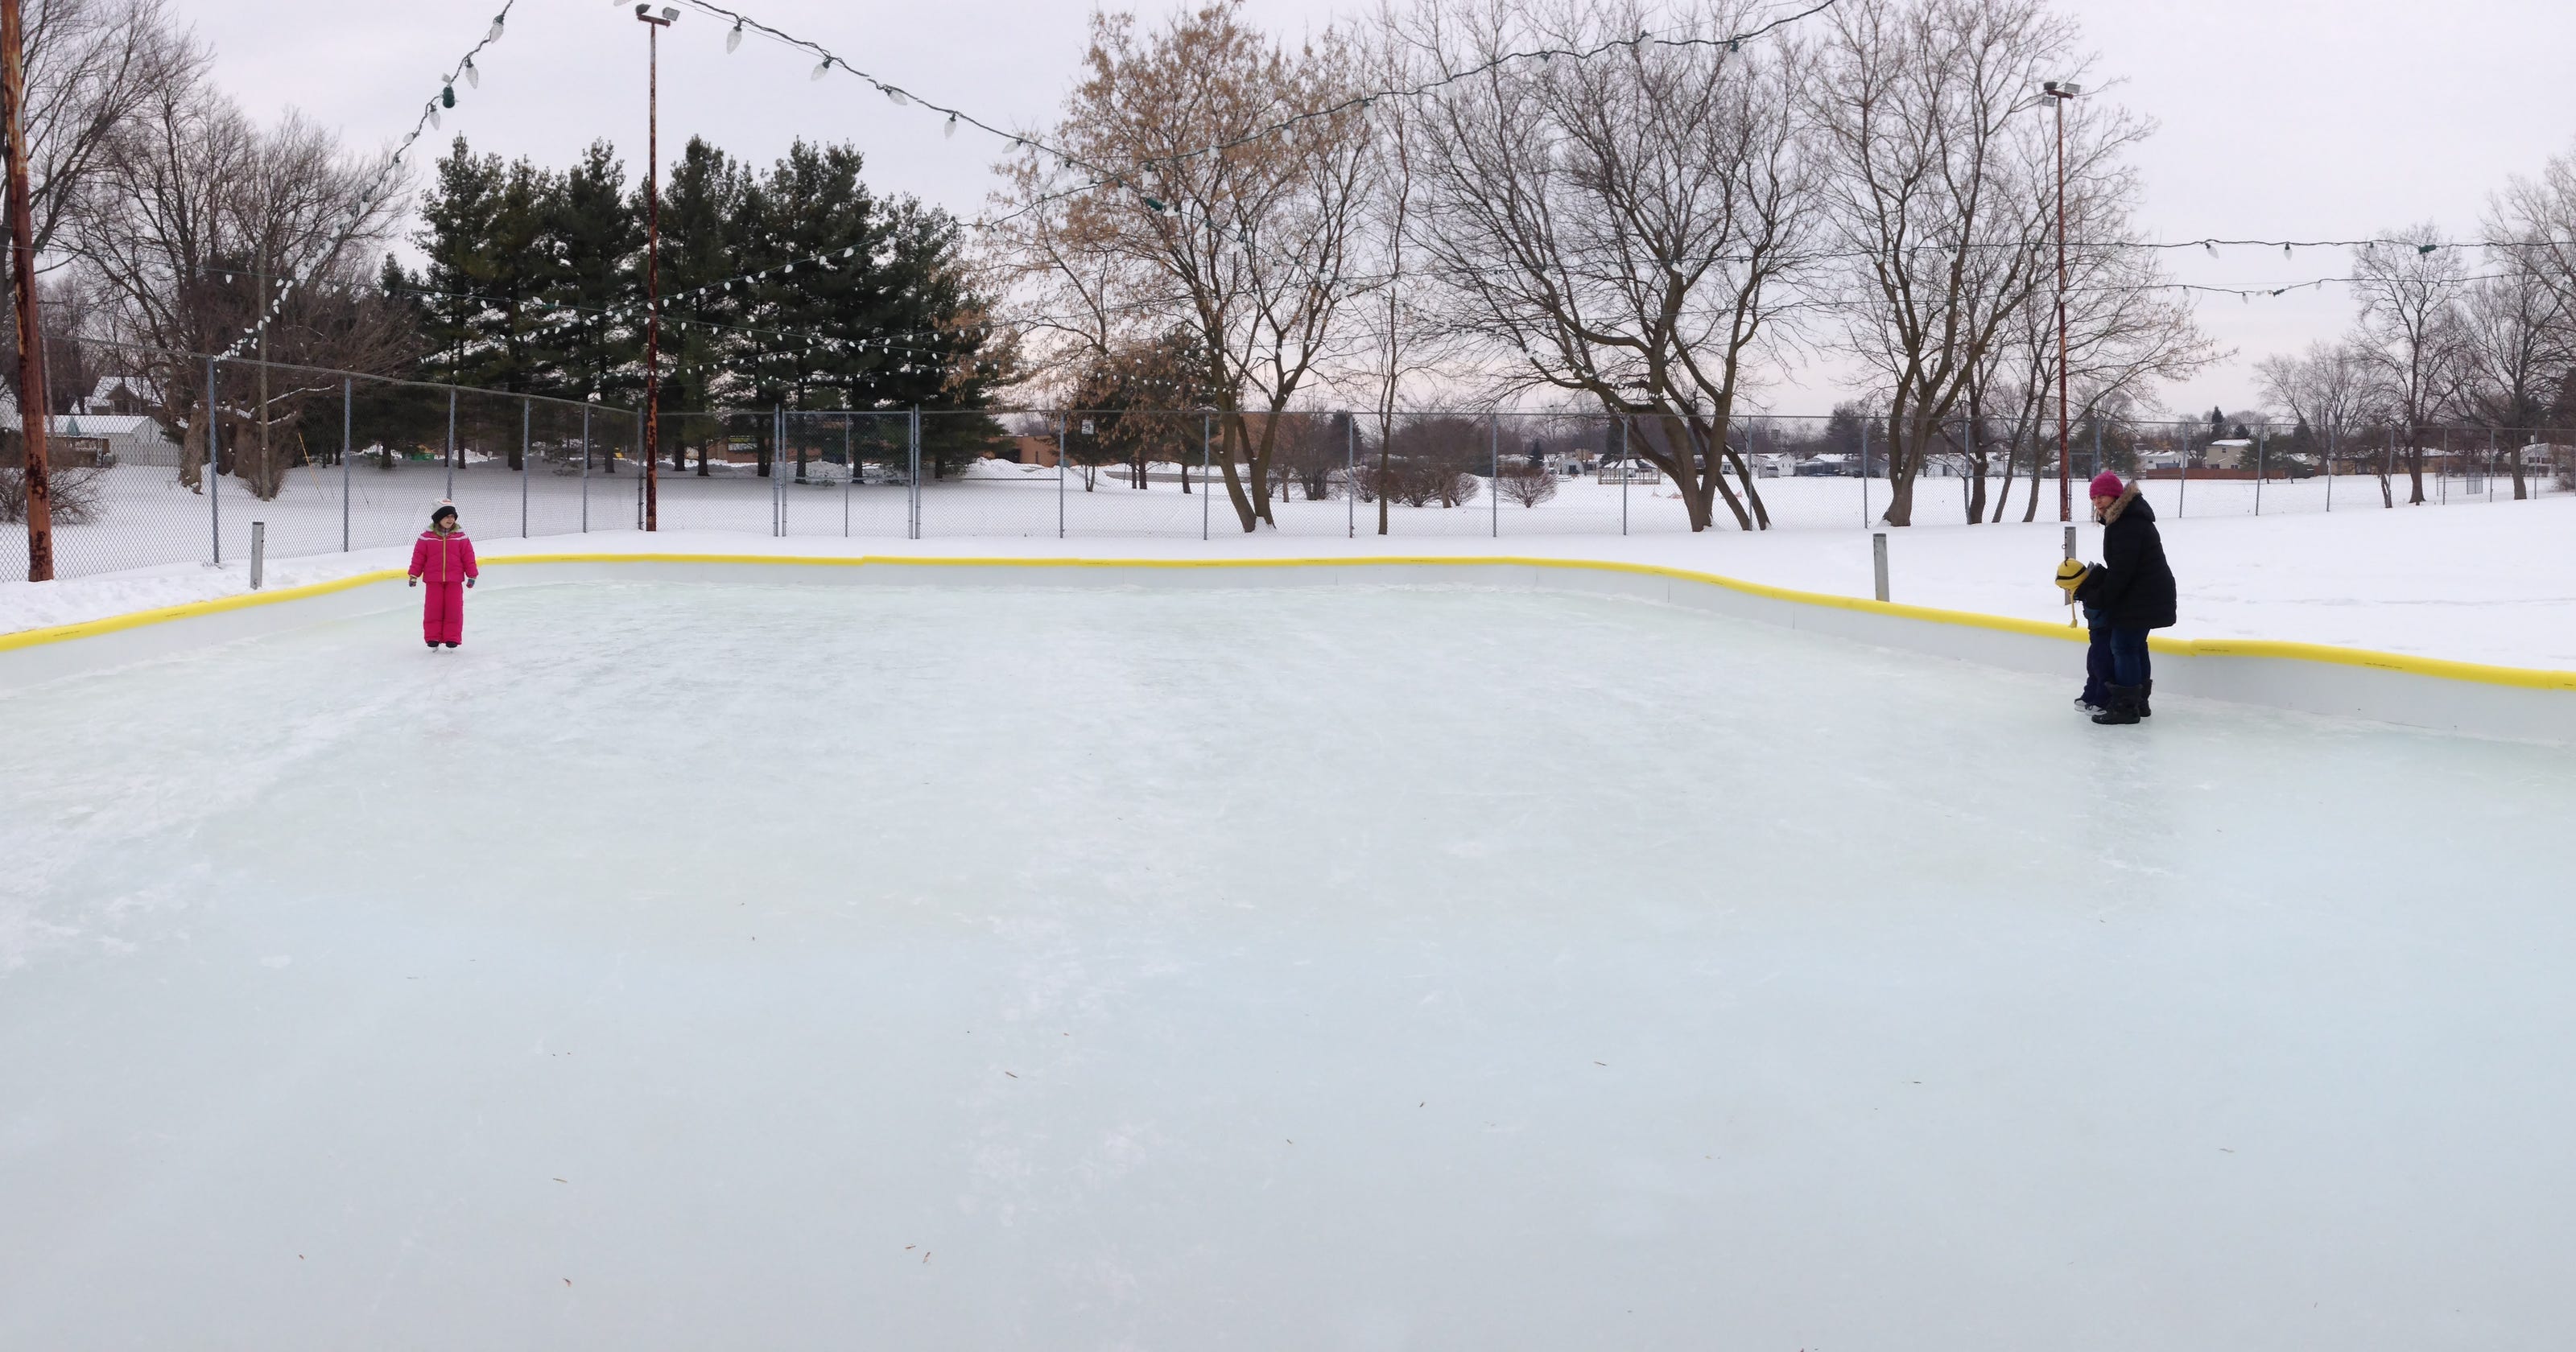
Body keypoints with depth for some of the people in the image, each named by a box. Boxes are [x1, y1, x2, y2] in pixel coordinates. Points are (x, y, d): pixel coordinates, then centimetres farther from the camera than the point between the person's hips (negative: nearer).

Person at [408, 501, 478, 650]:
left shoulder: (460, 537, 0)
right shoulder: (426, 537, -2)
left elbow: (468, 557, 3)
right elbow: (418, 556, 0)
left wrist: (472, 575, 2)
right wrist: (414, 575, -1)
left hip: (454, 580, 0)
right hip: (434, 580, 0)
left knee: (454, 609, 0)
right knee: (433, 609, 1)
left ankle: (452, 638, 8)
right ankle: (433, 639, 10)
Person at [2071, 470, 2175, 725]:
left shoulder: (2128, 523, -21)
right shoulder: (2122, 518, 13)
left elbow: (2122, 570, -24)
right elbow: (2120, 566, 16)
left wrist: (2098, 597, -15)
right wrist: (2091, 587, 6)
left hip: (2142, 596, -11)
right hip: (2145, 594, 11)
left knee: (2123, 646, -8)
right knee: (2135, 645, 18)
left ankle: (2125, 706, -6)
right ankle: (2139, 701, 27)